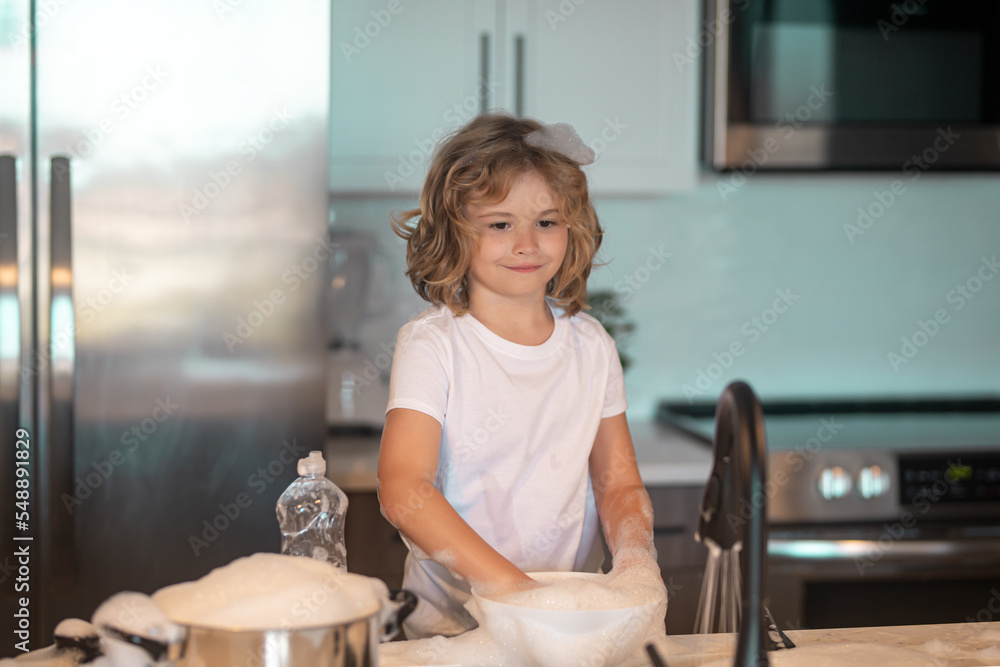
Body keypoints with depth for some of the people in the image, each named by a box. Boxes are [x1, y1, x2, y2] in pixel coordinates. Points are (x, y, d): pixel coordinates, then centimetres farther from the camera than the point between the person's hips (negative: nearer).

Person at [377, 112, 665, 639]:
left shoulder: (590, 344, 8)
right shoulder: (431, 344, -7)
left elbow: (618, 483, 11)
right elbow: (403, 491, -18)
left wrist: (634, 556, -11)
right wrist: (513, 588, -27)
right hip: (450, 626, -2)